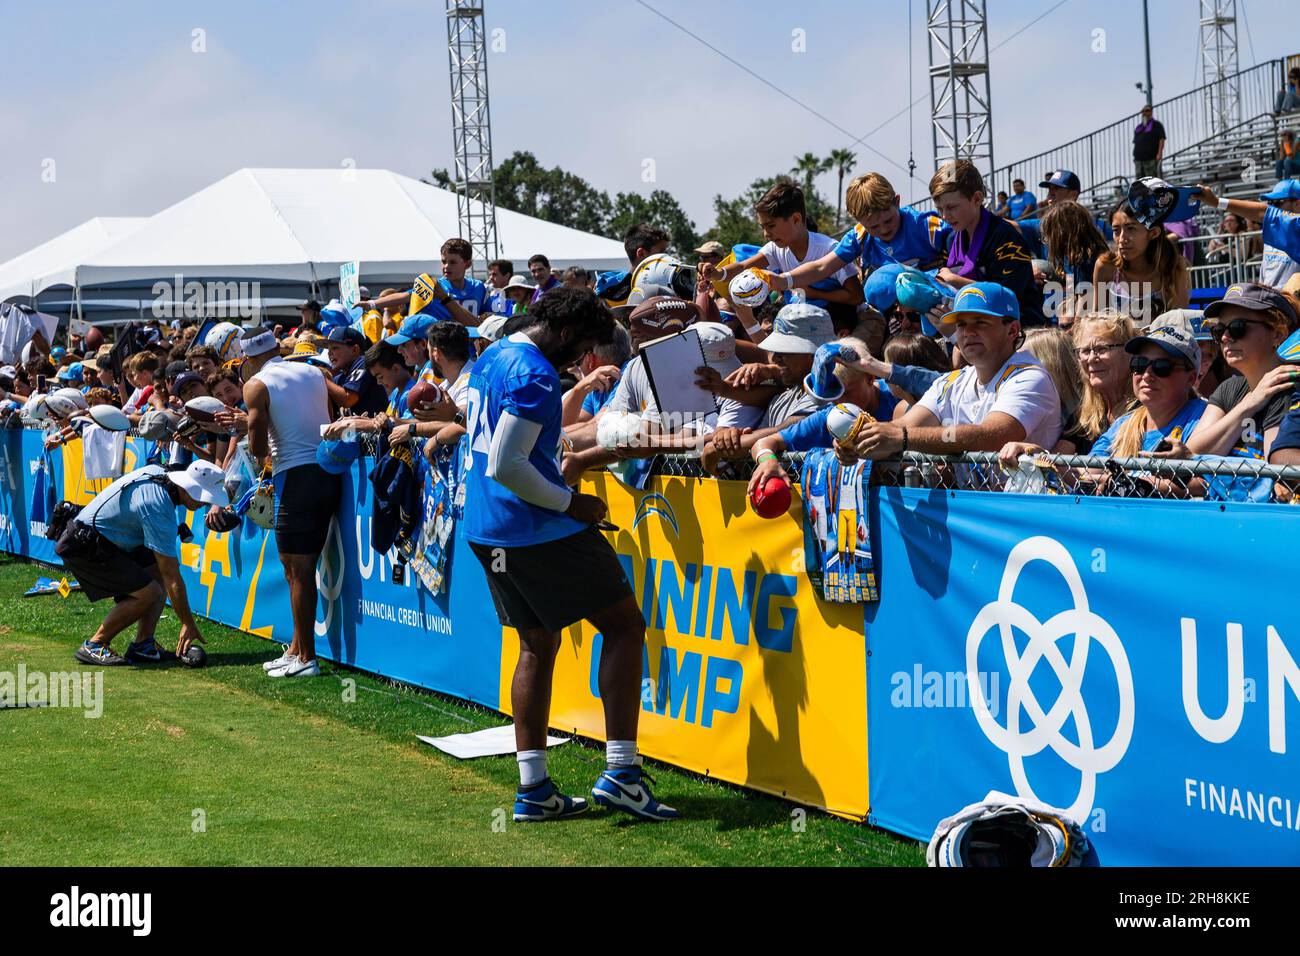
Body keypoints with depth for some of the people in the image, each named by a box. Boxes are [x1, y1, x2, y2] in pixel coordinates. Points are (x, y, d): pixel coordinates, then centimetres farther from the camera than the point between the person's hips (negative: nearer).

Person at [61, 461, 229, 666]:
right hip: (84, 548, -10)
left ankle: (143, 644, 1)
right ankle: (93, 646, -6)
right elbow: (173, 578, -22)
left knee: (159, 569, 5)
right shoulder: (159, 510, -26)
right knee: (149, 592, -17)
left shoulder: (158, 472, 0)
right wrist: (188, 624, -15)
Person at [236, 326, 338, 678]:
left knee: (297, 570, -2)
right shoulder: (312, 372, 13)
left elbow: (258, 442, -10)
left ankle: (306, 658, -2)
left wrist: (261, 456, 13)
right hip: (330, 472, 7)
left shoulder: (256, 385, -4)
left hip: (296, 475, -7)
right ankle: (297, 648, 21)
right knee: (304, 567, 15)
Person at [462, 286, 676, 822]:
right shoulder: (535, 375, -16)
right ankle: (620, 772, -6)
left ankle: (533, 790, 11)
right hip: (539, 532, -10)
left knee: (538, 644, 15)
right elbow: (506, 466, -24)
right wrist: (569, 503, -14)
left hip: (486, 531, 10)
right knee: (624, 625, -1)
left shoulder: (491, 359, 16)